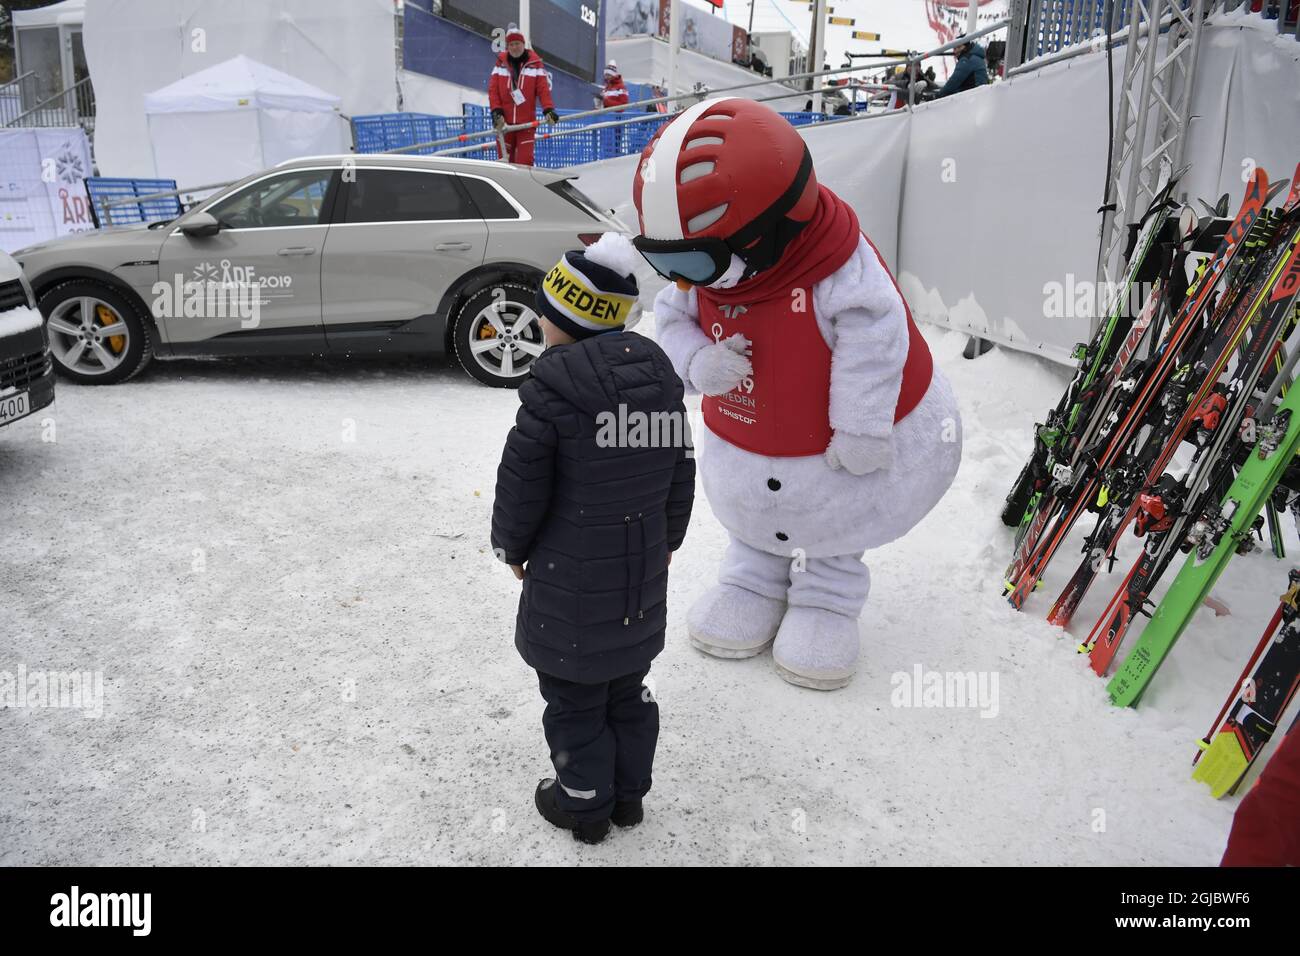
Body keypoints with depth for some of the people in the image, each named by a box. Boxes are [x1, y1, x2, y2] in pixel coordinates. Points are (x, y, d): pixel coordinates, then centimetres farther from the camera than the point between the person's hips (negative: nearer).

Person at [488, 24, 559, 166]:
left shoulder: (535, 63, 1)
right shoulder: (501, 63, 7)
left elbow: (543, 89, -4)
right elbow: (493, 89, 3)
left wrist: (548, 109, -18)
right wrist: (496, 111, -9)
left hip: (527, 122, -2)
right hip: (504, 122, 2)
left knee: (525, 161, -8)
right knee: (504, 160, 6)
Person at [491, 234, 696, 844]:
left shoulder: (551, 388, -21)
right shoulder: (659, 376, -2)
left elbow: (521, 485, -15)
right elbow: (681, 474, 6)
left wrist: (510, 546, 4)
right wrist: (666, 538, 21)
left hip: (571, 582, -6)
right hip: (642, 572, 6)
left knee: (573, 697, 13)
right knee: (627, 686, 22)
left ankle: (584, 804, 29)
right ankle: (629, 792, 37)